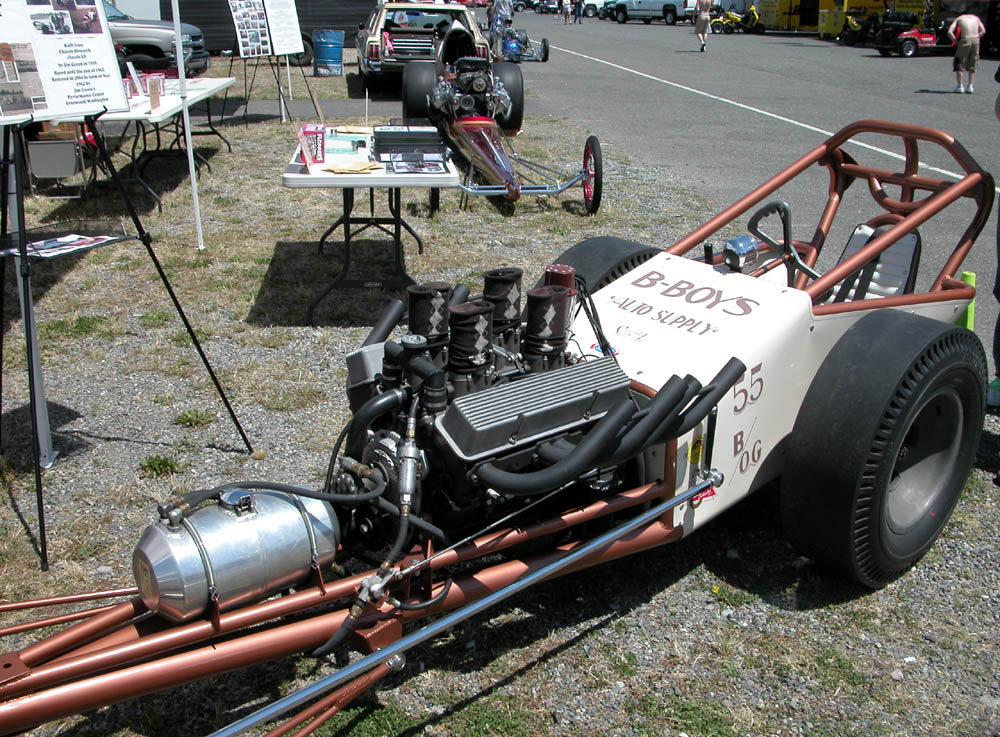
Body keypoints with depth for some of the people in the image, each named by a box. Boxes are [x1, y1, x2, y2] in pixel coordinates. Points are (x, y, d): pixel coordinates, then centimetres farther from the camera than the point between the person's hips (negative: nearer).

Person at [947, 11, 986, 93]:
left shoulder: (958, 19, 14)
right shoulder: (976, 18, 22)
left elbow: (950, 32, -2)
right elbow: (983, 31, 11)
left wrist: (956, 42, 1)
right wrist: (977, 37, 14)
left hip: (965, 40, -3)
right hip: (976, 40, 3)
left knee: (959, 64, 6)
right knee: (972, 65, 14)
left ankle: (959, 86, 0)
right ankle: (970, 86, 10)